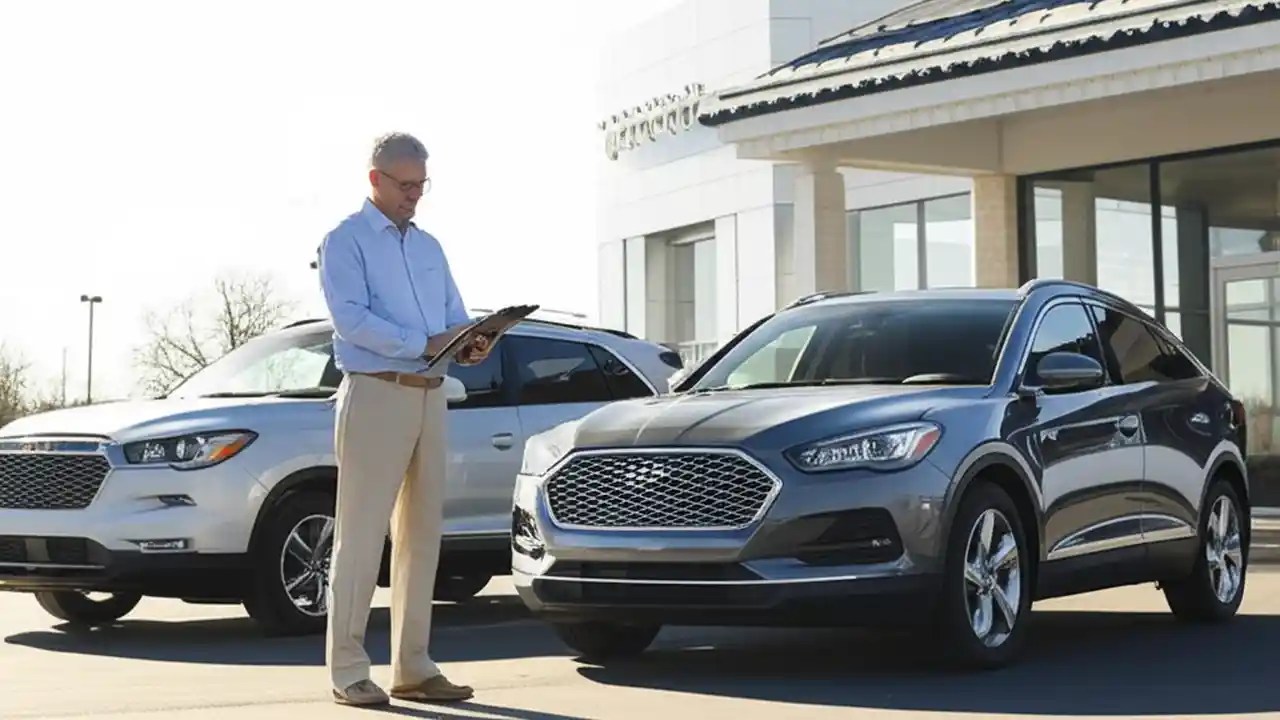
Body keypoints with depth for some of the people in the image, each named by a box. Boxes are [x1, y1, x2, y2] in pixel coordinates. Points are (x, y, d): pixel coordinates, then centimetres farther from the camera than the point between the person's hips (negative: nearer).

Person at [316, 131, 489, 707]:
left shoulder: (428, 247, 21)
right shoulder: (346, 241, -2)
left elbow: (455, 315, 17)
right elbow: (351, 318, -15)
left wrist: (470, 342, -6)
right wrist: (425, 344, -22)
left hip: (429, 396, 7)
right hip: (375, 394, -7)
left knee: (422, 533, 8)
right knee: (361, 535, -6)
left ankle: (412, 668, 13)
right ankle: (347, 671, -3)